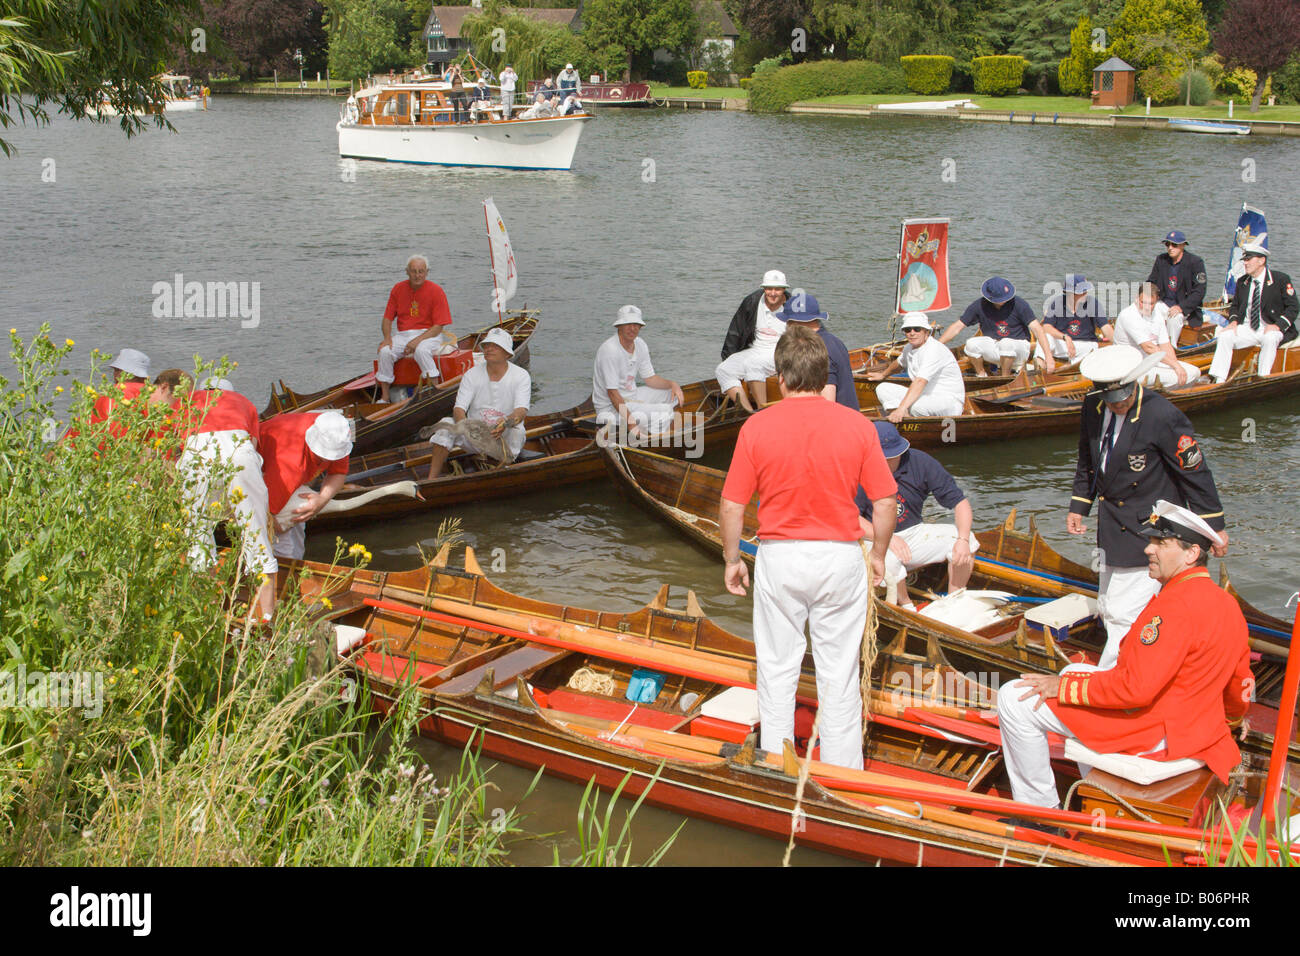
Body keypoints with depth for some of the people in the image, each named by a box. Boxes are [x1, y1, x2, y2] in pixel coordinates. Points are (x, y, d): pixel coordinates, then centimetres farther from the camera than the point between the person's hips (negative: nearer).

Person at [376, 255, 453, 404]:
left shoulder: (436, 291, -7)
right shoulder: (398, 289, 5)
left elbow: (438, 327, -10)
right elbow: (387, 318, 9)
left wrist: (417, 340, -22)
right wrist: (387, 338, -11)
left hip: (429, 335, -4)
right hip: (403, 335, 4)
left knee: (421, 350, -38)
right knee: (385, 351, -24)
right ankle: (384, 398, -16)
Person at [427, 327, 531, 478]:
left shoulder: (521, 376, -7)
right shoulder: (472, 374, -1)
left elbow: (522, 410, -21)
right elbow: (458, 409, -9)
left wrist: (506, 422, -45)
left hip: (505, 436, -2)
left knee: (516, 431, -34)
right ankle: (432, 480, -25)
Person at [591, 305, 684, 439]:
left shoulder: (640, 345, 4)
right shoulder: (609, 350, -24)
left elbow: (649, 378, 13)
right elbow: (612, 393, -24)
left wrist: (672, 384, -6)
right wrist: (630, 423, -27)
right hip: (610, 406, -9)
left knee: (673, 394, 8)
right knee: (665, 411, -20)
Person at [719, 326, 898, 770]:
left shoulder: (757, 427, -9)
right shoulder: (857, 426, -7)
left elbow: (732, 505, -6)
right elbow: (885, 502, -5)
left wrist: (732, 559, 9)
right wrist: (878, 556, 11)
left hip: (779, 556, 0)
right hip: (840, 555, 1)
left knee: (777, 669, 14)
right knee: (839, 674, 11)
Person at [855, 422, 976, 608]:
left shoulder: (920, 462, -10)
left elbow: (960, 502, -6)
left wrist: (963, 539, -22)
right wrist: (887, 538, -30)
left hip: (913, 532, 4)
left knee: (962, 539, -15)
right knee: (889, 559, -36)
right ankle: (906, 606, -7)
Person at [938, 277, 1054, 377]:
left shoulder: (1018, 304, -16)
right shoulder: (979, 306, -9)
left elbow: (1036, 328, -18)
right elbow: (957, 327, -5)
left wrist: (1048, 356, -27)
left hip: (1018, 349, -2)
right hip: (994, 352, 2)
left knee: (1006, 343, -36)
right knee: (971, 343, -25)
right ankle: (981, 375, 0)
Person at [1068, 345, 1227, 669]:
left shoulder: (1162, 415, -22)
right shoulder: (1092, 408, -2)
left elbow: (1195, 472, -14)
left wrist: (1214, 527, -9)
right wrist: (1078, 506, 15)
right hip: (1113, 528, 8)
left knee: (1124, 617, -10)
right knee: (1110, 612, 18)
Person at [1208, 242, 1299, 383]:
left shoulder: (1281, 279, -5)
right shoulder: (1242, 282, 11)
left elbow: (1293, 308, -6)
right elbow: (1235, 306, 20)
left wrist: (1278, 325, -21)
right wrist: (1233, 321, -3)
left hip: (1272, 329, -4)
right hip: (1247, 328, 5)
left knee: (1269, 339, -38)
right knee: (1224, 336, -20)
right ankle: (1219, 381, -25)